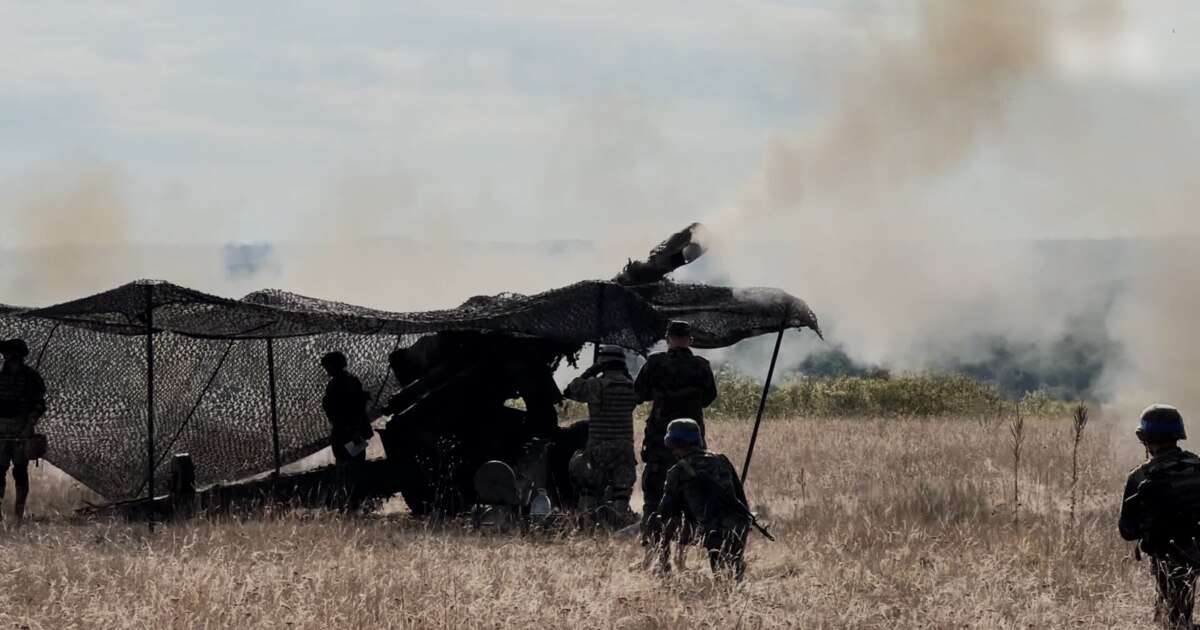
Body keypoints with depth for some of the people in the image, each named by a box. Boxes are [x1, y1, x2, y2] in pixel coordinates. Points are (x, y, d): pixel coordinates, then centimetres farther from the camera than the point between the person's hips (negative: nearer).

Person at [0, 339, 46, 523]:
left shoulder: (31, 377, -2)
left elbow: (39, 406, -4)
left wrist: (29, 426, -15)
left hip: (22, 428, -4)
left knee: (20, 470, -2)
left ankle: (20, 511, 2)